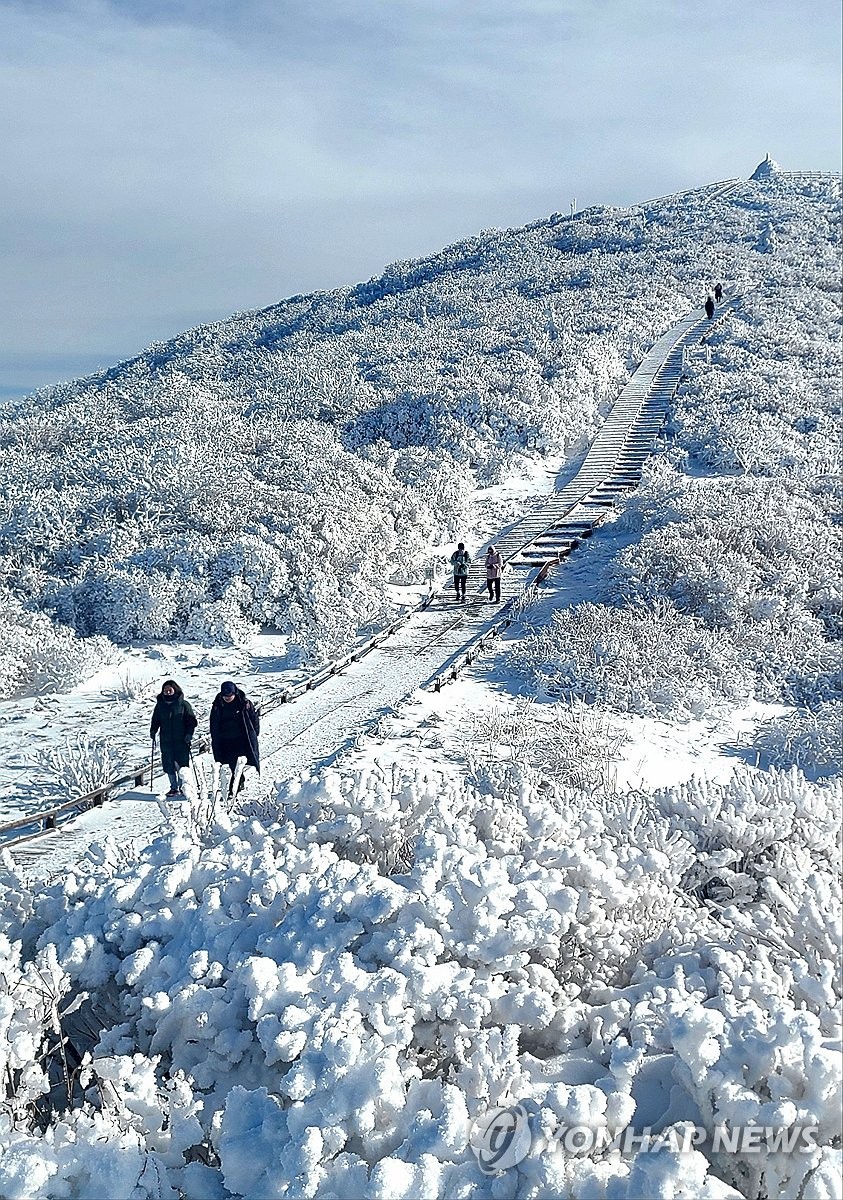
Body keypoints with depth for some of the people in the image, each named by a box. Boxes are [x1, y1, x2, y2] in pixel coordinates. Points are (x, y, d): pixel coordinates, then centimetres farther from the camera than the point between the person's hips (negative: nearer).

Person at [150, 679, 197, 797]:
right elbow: (155, 720, 19)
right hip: (166, 741, 3)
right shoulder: (160, 705, 9)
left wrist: (189, 733, -11)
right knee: (169, 765, 3)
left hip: (181, 740, -3)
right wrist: (153, 730, 3)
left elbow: (191, 721, 0)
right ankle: (174, 787, 12)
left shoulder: (183, 704, -2)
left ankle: (182, 787, 8)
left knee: (182, 764, -3)